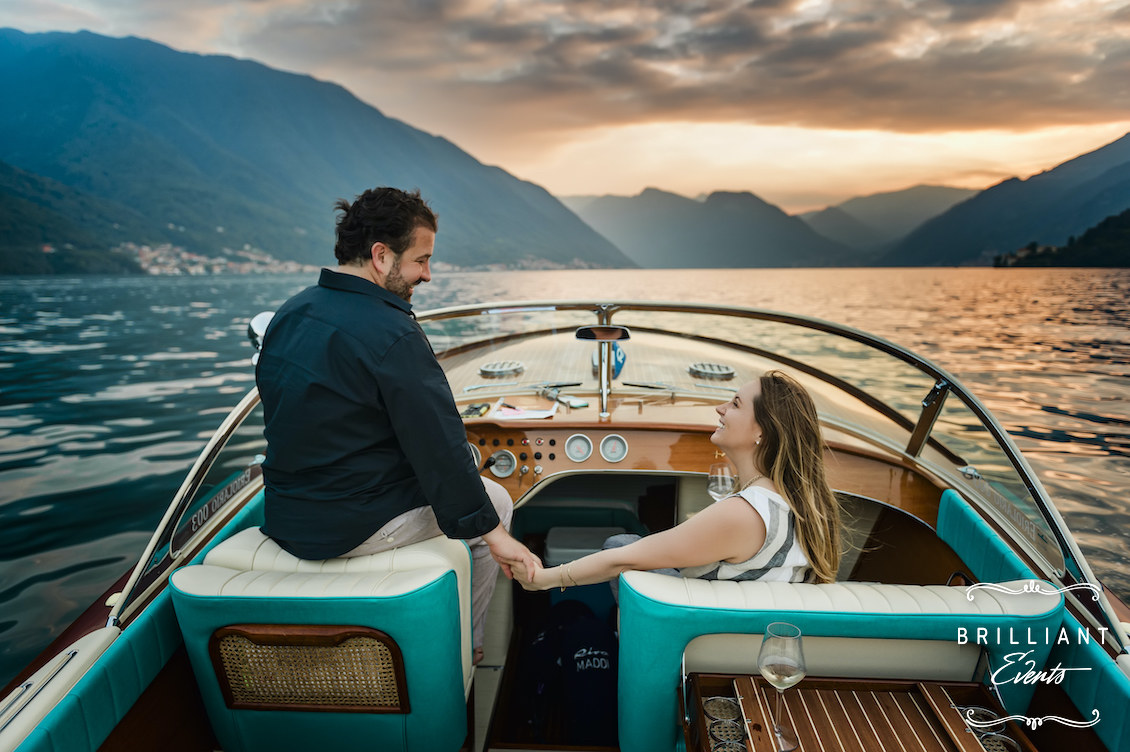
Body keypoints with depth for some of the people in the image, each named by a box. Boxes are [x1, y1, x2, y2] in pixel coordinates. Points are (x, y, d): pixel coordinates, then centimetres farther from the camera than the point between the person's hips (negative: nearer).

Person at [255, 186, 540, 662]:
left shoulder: (288, 314, 5)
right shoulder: (390, 333, -23)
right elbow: (439, 448, -23)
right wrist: (494, 534, -13)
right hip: (355, 527, -9)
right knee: (495, 500, 13)